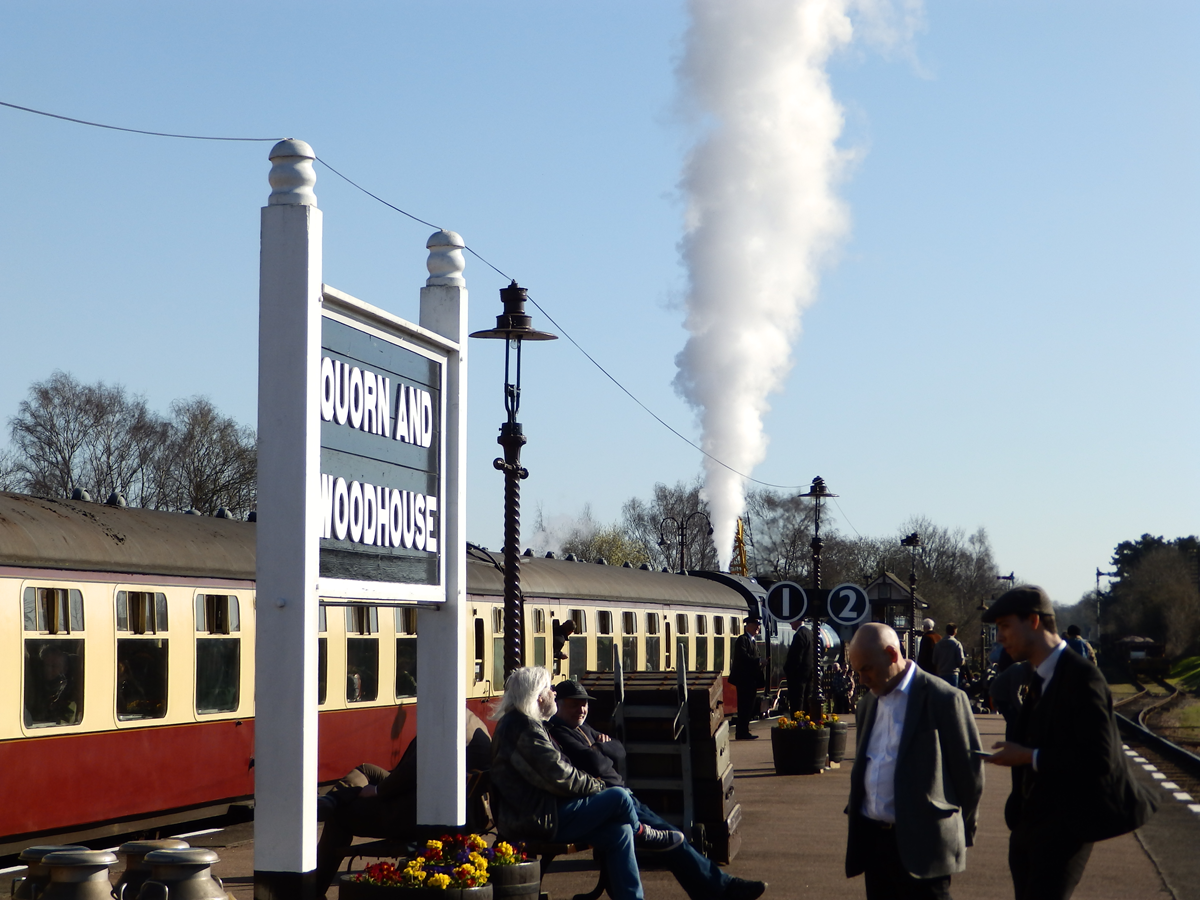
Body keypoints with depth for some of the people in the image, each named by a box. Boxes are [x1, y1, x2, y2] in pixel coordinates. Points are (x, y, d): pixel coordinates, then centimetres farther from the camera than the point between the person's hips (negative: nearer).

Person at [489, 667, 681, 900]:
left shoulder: (514, 724, 17)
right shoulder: (525, 728, -17)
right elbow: (560, 777, -20)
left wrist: (591, 784, 9)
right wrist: (598, 786, -4)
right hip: (538, 819, -11)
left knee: (619, 833, 4)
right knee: (619, 798, -12)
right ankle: (642, 833, 18)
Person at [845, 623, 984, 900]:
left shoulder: (944, 699, -9)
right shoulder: (868, 705, 14)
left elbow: (969, 771, -4)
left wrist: (961, 829, 4)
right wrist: (856, 814, 15)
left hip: (921, 845, -7)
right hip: (873, 841, 7)